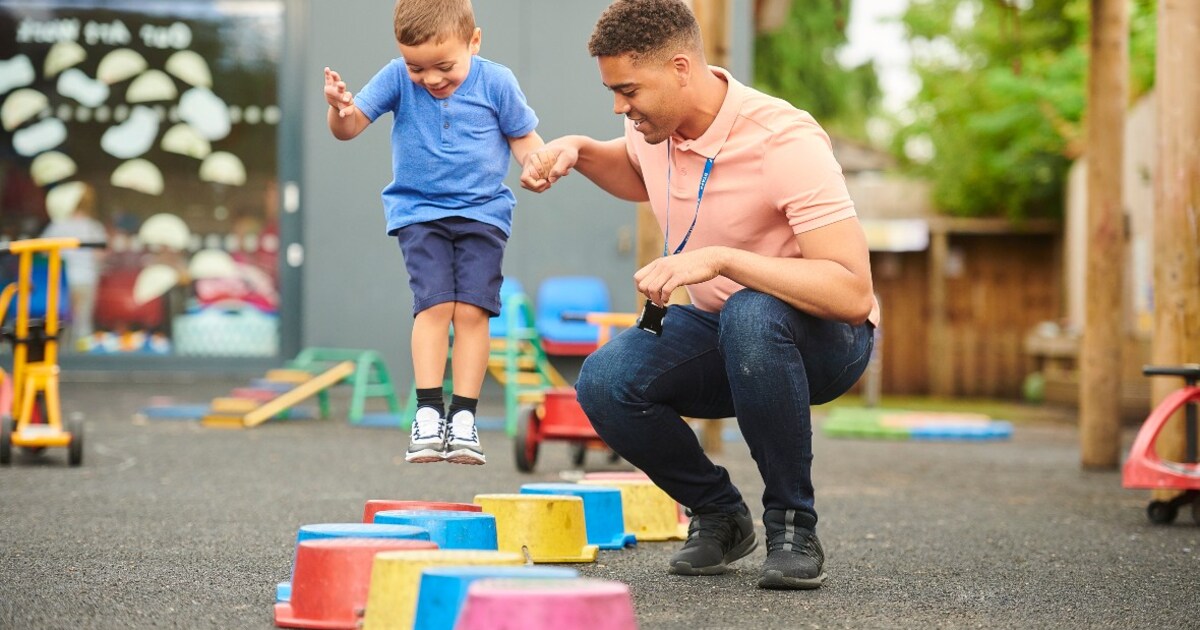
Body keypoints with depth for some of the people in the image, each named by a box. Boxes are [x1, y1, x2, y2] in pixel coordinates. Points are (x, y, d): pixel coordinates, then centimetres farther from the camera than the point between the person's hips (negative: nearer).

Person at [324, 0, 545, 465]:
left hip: (483, 212, 0)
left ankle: (463, 416, -6)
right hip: (419, 212, 0)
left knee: (473, 309, -10)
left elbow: (522, 135, 5)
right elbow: (351, 127, -10)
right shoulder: (397, 78, -7)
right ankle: (428, 412, -12)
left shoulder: (496, 82, -7)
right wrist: (340, 110, -33)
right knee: (434, 304, -15)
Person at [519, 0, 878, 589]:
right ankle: (718, 515, 2)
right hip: (722, 339, 6)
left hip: (823, 341, -6)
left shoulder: (785, 142, -28)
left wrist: (719, 258, -40)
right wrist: (579, 151, 1)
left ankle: (792, 526, -21)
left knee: (750, 316, -41)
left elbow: (854, 292, -36)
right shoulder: (652, 125, -5)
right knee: (606, 381, -23)